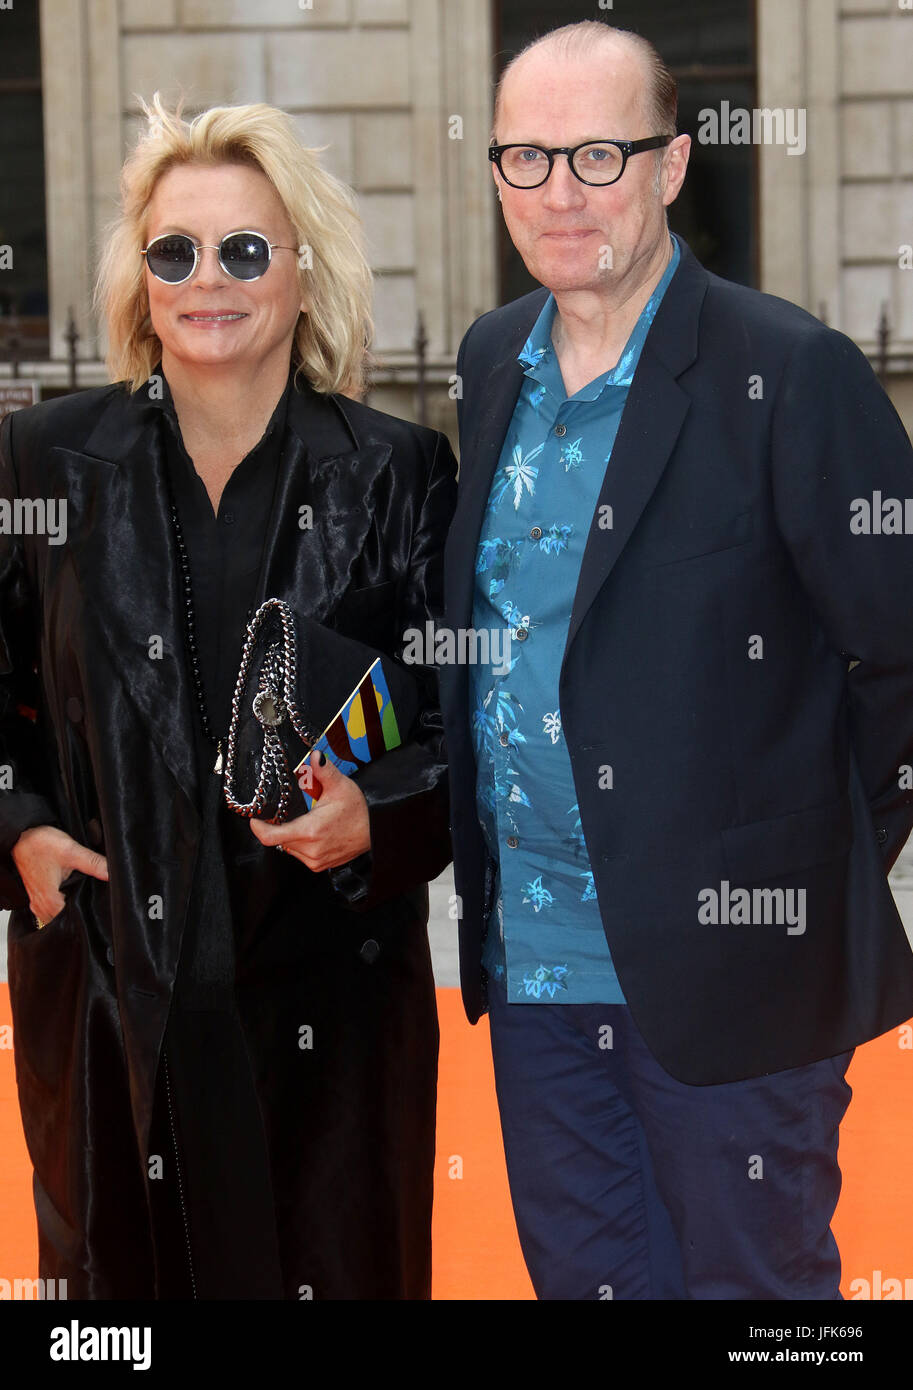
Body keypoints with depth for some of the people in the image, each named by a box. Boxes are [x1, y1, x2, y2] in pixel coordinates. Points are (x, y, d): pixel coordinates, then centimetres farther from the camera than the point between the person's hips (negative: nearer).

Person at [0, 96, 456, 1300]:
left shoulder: (396, 474, 1)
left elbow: (463, 716, 3)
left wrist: (376, 819, -15)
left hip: (328, 988, -1)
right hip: (107, 984, 1)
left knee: (335, 1268, 7)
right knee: (122, 1267, 10)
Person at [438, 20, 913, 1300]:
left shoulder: (792, 375, -15)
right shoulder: (492, 361, 7)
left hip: (723, 958, -6)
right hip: (534, 958, 6)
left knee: (747, 1282, 8)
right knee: (580, 1273, 18)